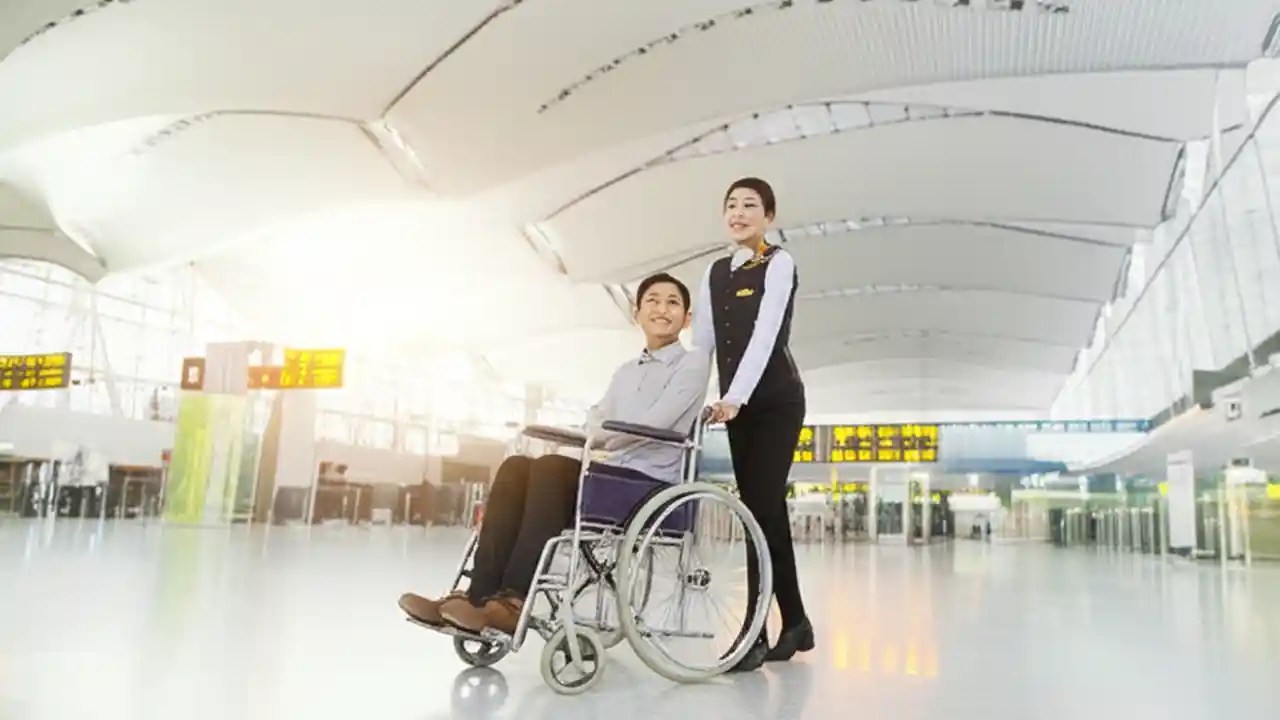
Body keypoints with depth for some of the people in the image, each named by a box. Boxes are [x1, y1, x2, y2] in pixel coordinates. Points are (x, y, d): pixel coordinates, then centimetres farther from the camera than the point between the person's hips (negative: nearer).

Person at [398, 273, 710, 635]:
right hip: (611, 477, 6)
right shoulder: (626, 371, 25)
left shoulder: (693, 364, 5)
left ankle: (514, 602, -31)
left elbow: (655, 424, -10)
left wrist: (603, 435, -1)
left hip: (651, 485, -6)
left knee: (552, 466, -30)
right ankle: (478, 596, -26)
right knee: (517, 467, -17)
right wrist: (599, 432, -8)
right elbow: (595, 425, 14)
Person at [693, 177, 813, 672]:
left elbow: (766, 334, -18)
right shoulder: (715, 272, 15)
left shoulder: (779, 263, -4)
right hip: (737, 405, 6)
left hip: (776, 401, -6)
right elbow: (702, 343, 9)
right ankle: (795, 621, 20)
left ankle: (756, 633, -5)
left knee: (762, 510, -10)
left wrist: (735, 396, -28)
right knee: (765, 513, 8)